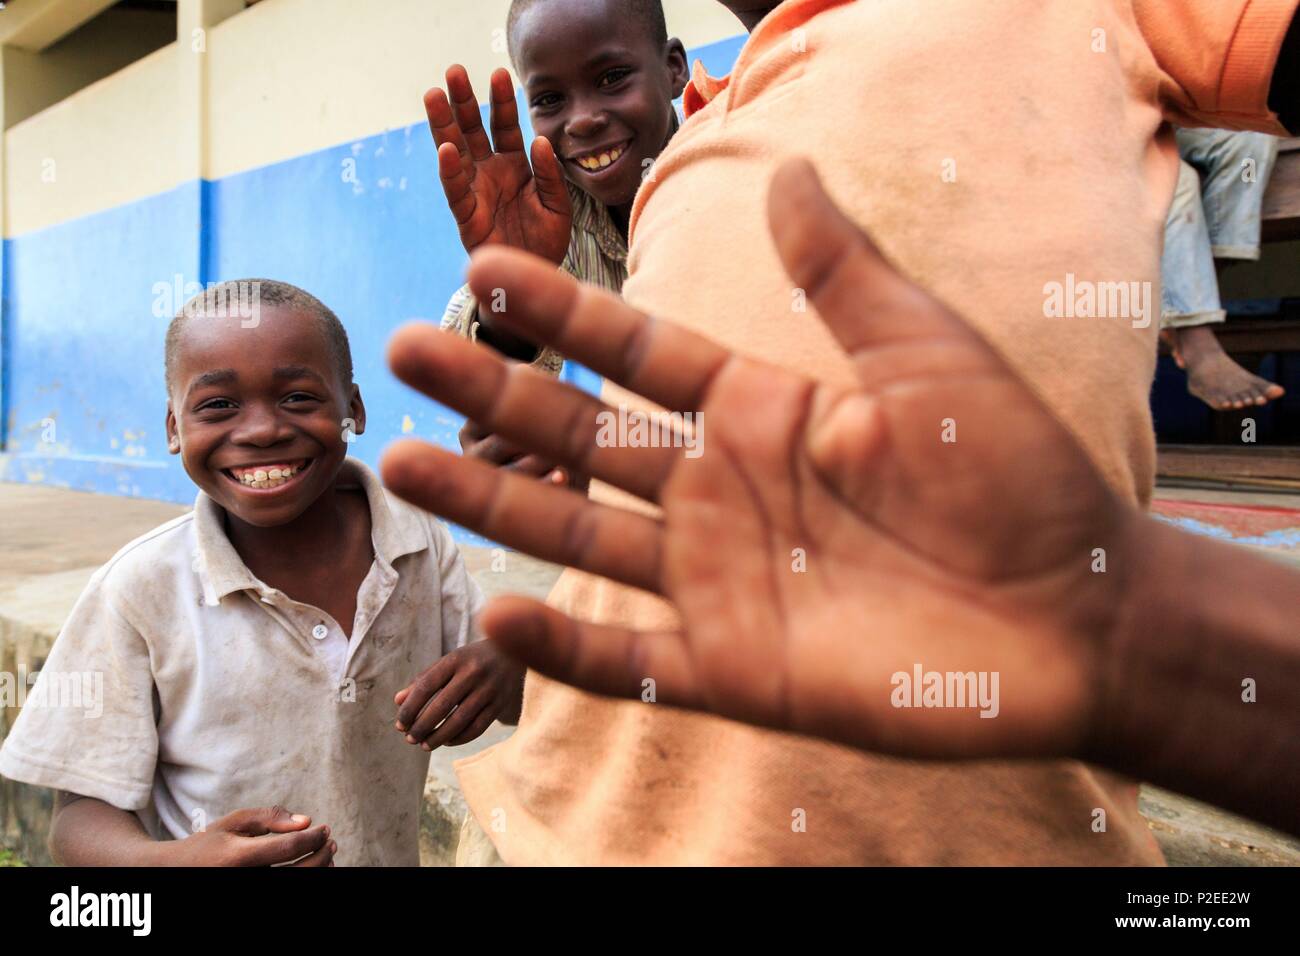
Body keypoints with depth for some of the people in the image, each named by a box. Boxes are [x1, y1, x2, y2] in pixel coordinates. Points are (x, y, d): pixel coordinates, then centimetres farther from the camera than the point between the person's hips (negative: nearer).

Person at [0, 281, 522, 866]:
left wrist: (506, 667, -29)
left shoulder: (421, 542, -15)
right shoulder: (142, 593, -23)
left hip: (393, 856, 3)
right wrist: (172, 861, -38)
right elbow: (84, 814, -17)